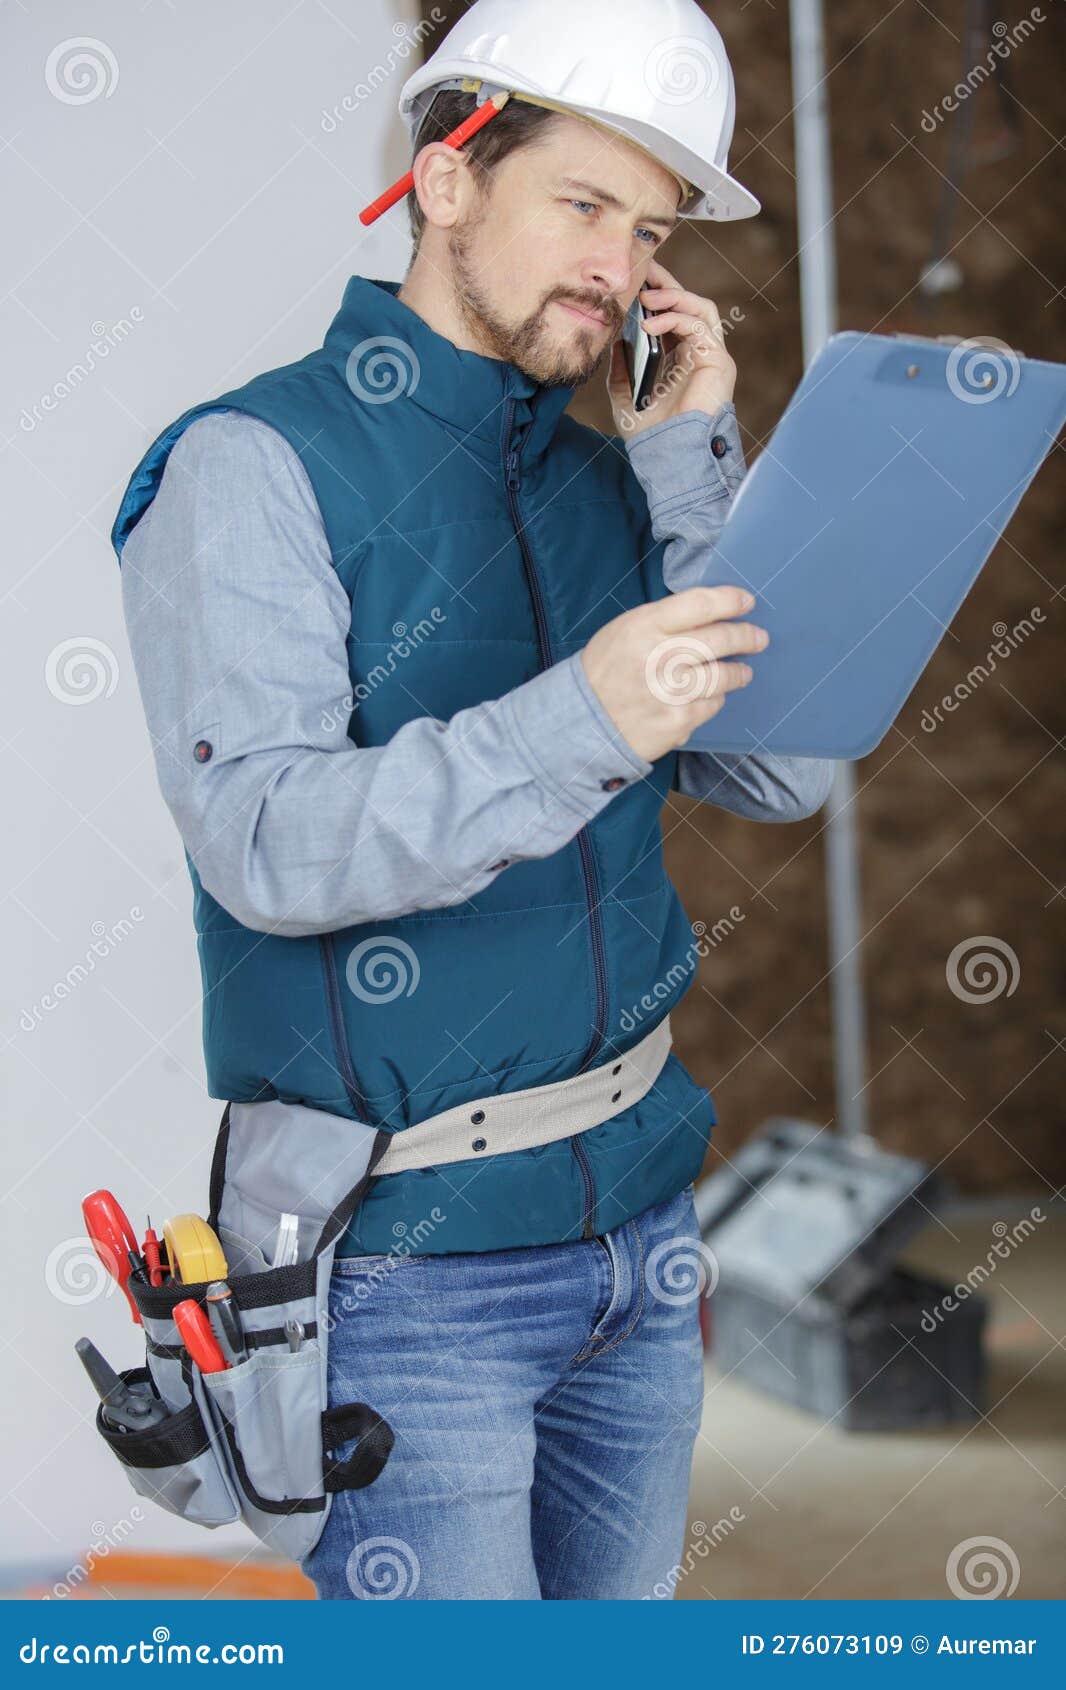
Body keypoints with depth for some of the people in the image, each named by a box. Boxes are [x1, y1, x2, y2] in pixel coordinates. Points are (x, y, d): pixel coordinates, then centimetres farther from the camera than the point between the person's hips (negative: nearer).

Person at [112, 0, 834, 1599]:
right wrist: (575, 727, -37)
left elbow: (781, 776, 0)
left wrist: (695, 471, -7)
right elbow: (268, 844, -24)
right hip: (413, 1251, -7)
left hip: (636, 1208, 7)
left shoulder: (605, 478, 9)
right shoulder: (256, 464, -11)